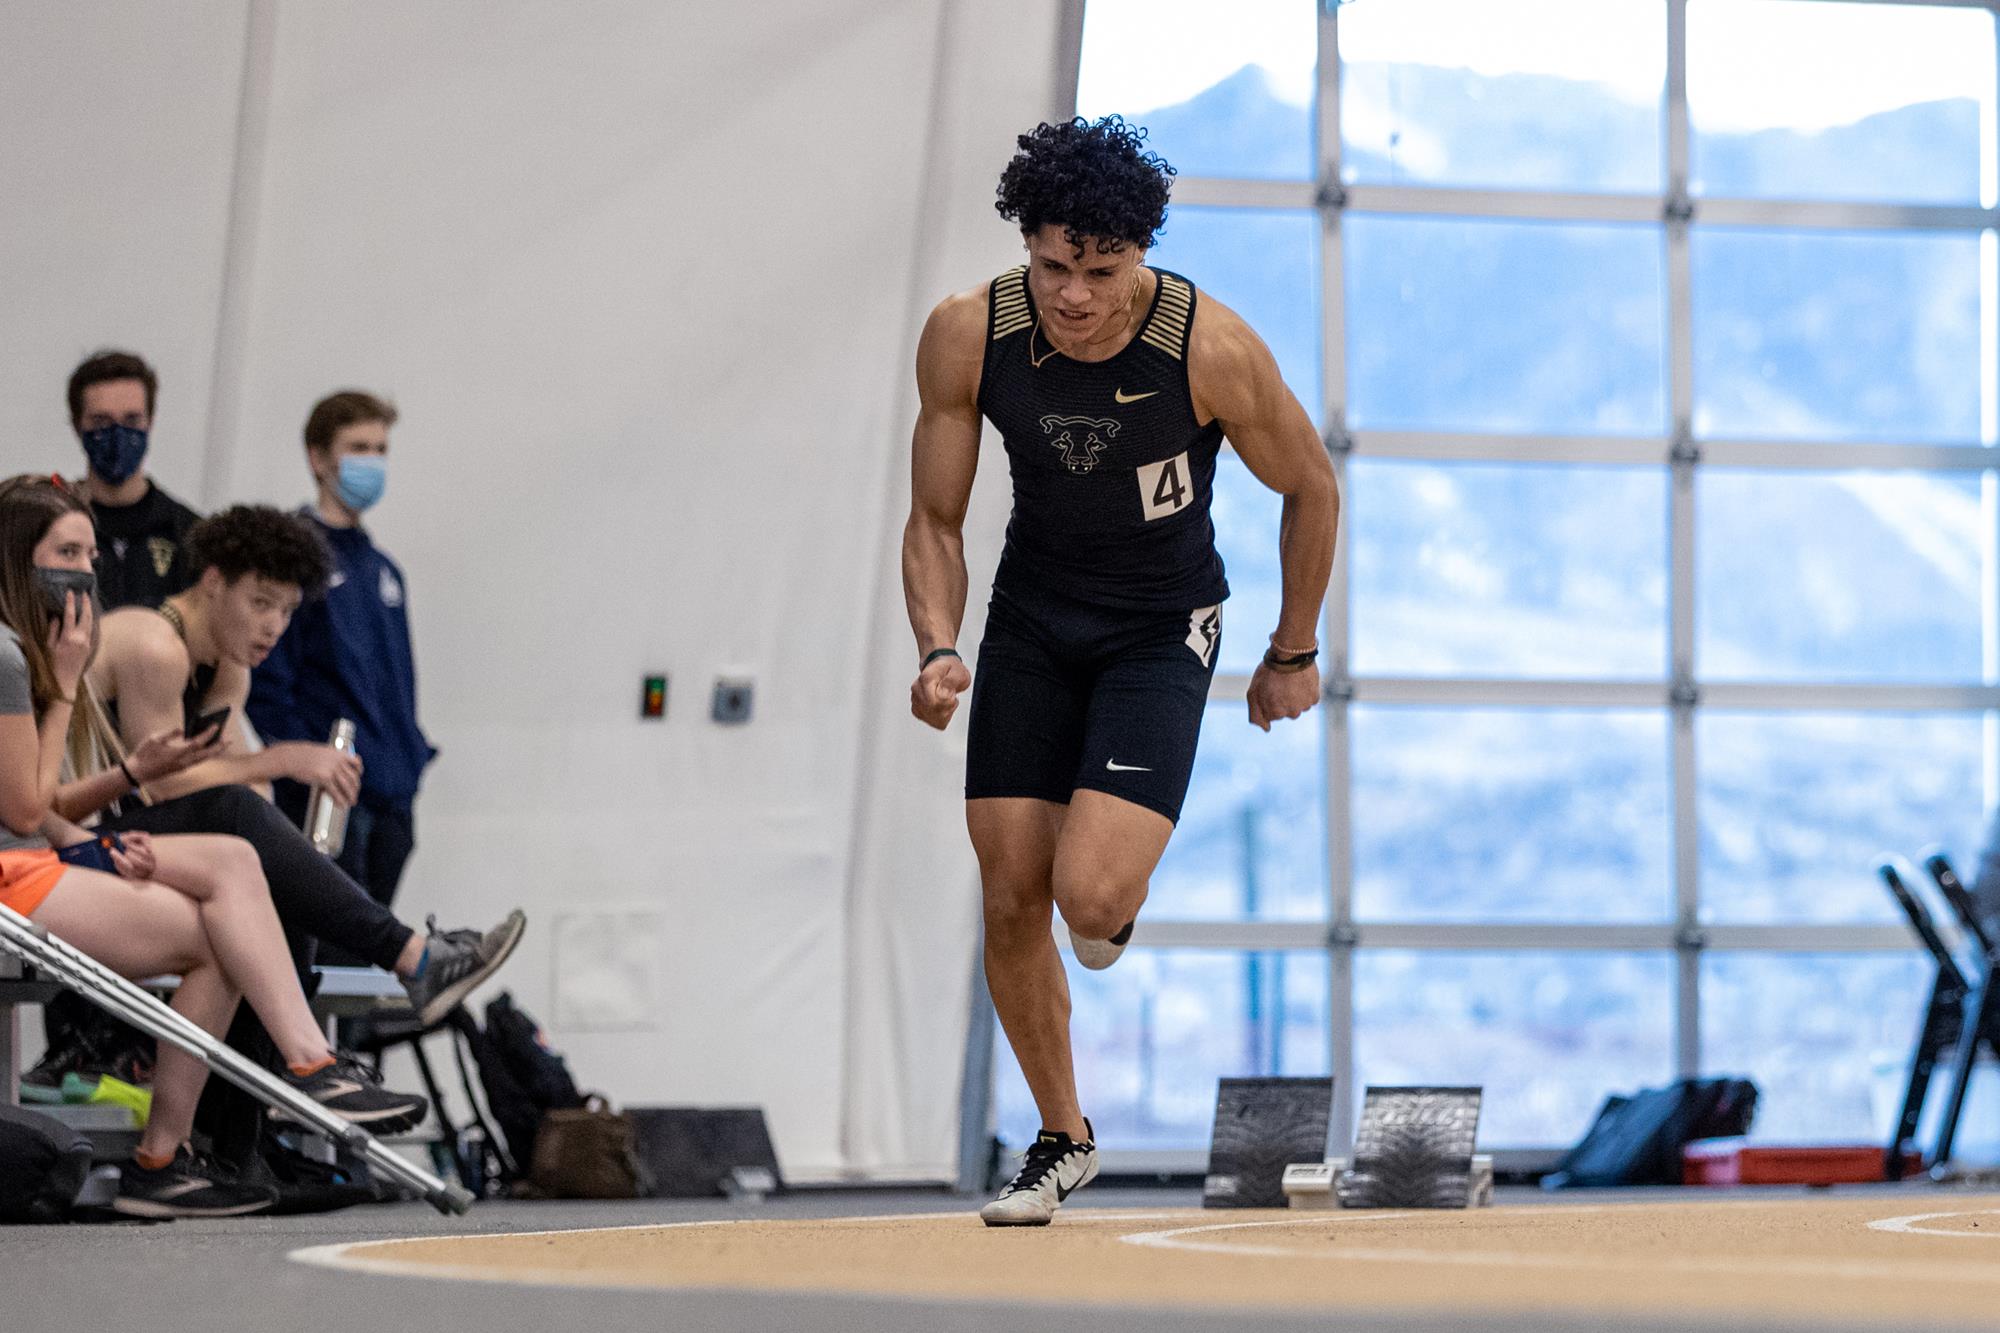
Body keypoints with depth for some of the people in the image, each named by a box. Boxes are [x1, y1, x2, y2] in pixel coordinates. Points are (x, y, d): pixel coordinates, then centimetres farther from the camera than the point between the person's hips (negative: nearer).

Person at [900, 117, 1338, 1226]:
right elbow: (935, 520, -4)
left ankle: (1120, 892, 19)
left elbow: (1309, 488, -6)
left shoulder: (1211, 349, -25)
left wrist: (1293, 655, 3)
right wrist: (938, 649, -21)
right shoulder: (966, 336, -18)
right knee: (1011, 901, 1)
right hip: (1031, 619, 3)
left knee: (1091, 898, -20)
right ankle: (1061, 1140, 22)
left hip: (1161, 631, -3)